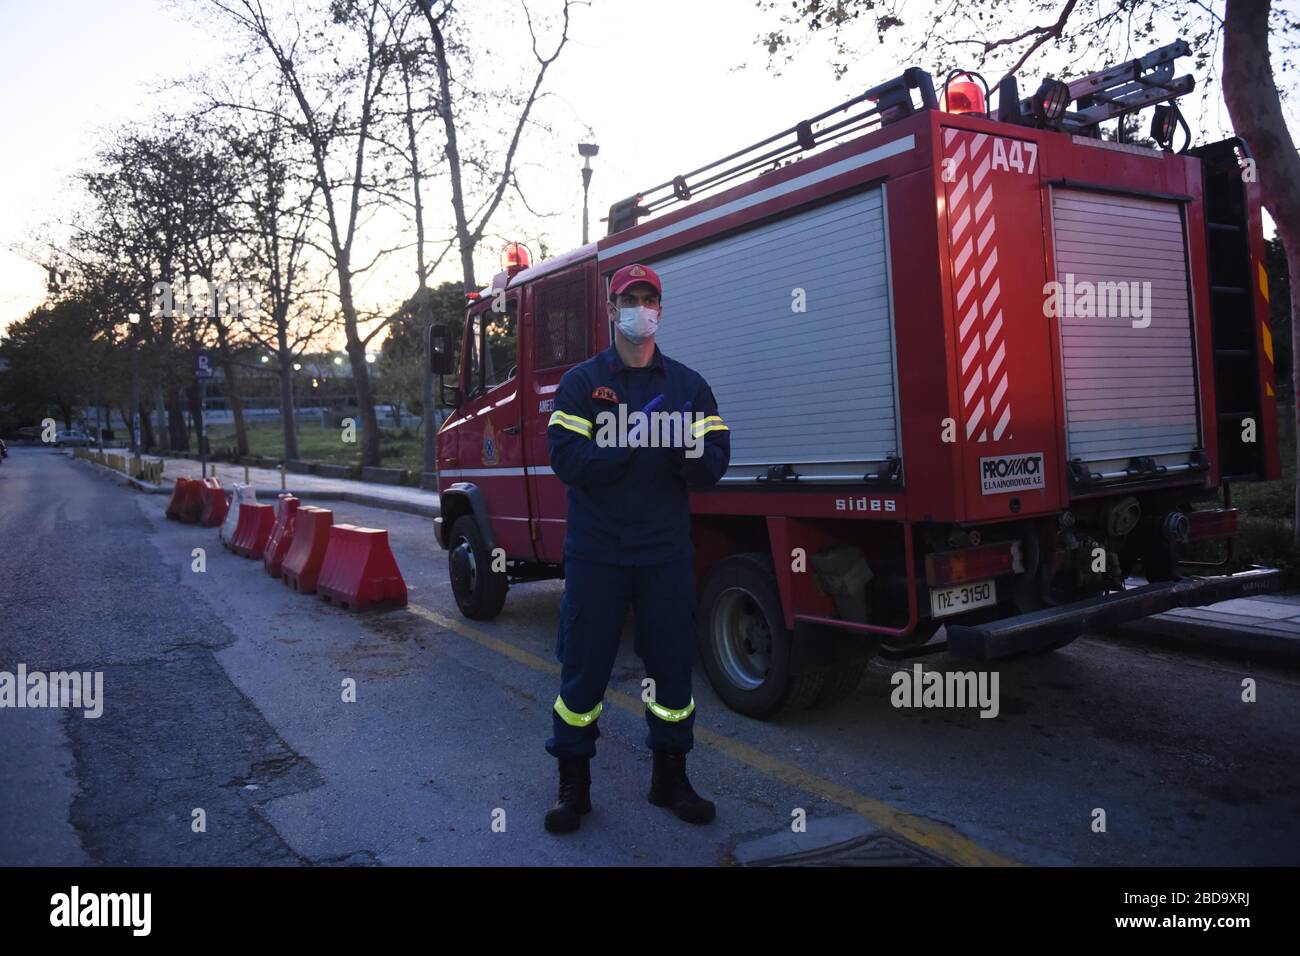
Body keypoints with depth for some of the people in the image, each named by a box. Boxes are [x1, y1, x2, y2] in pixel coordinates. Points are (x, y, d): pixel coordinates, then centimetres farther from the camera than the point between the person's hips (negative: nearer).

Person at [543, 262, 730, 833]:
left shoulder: (688, 385, 8)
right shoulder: (580, 382, 2)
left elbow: (715, 466, 1)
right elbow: (566, 459, -11)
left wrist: (691, 450, -21)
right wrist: (629, 443, -22)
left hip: (665, 551, 2)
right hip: (595, 550, -2)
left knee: (672, 663, 9)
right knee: (584, 665, 5)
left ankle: (670, 776, 27)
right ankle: (573, 783, 20)